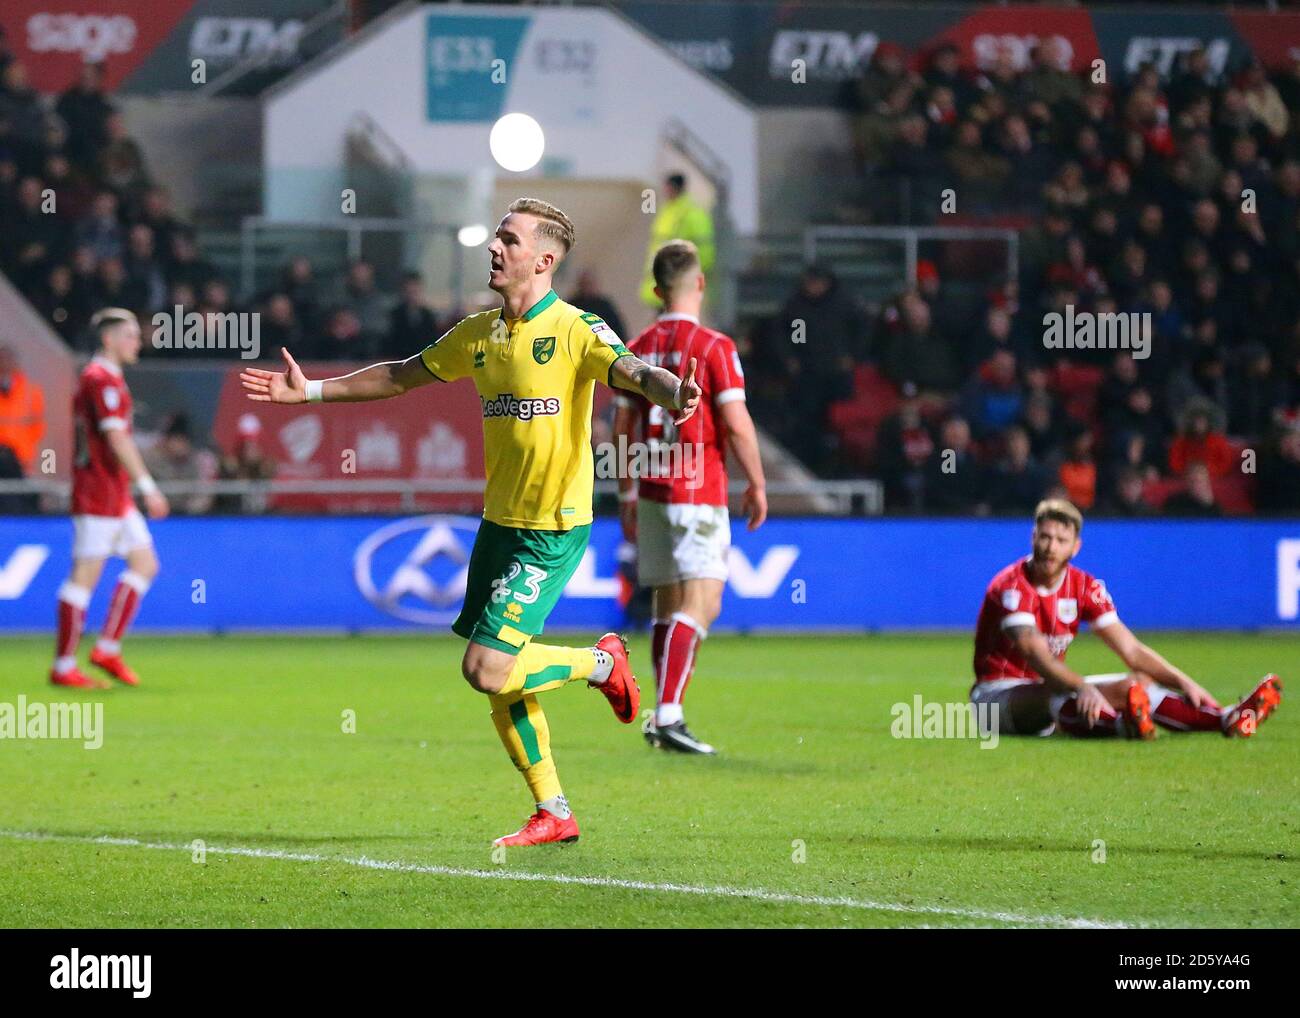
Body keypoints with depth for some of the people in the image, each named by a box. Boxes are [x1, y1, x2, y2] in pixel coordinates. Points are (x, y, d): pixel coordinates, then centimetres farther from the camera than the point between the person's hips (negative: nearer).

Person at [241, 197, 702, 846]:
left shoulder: (573, 330, -12)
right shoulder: (480, 333, 9)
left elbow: (632, 371, -28)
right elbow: (404, 375, 21)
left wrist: (672, 392, -51)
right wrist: (310, 391, 23)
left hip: (553, 529, -7)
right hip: (498, 522, 7)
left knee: (486, 670, -15)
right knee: (499, 684, 7)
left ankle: (600, 662, 11)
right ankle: (553, 813, 18)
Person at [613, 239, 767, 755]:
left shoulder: (636, 350, 7)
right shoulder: (713, 347, -10)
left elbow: (622, 428, 12)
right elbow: (736, 424, -13)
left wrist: (626, 495, 21)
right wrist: (757, 485, -2)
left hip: (651, 494, 6)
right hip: (698, 496, -6)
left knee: (667, 607, 14)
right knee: (699, 605, -10)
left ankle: (663, 717, 15)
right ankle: (668, 715, -22)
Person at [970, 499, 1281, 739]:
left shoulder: (1084, 586, 2)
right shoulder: (1012, 586, -19)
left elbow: (1132, 651, 2)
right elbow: (1035, 653, -35)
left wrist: (1185, 683, -11)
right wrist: (1083, 687, -51)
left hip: (1051, 688, 7)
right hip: (997, 695, -7)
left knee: (1138, 683, -8)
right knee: (1056, 694, -39)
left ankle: (1226, 719, -28)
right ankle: (1121, 726, -70)